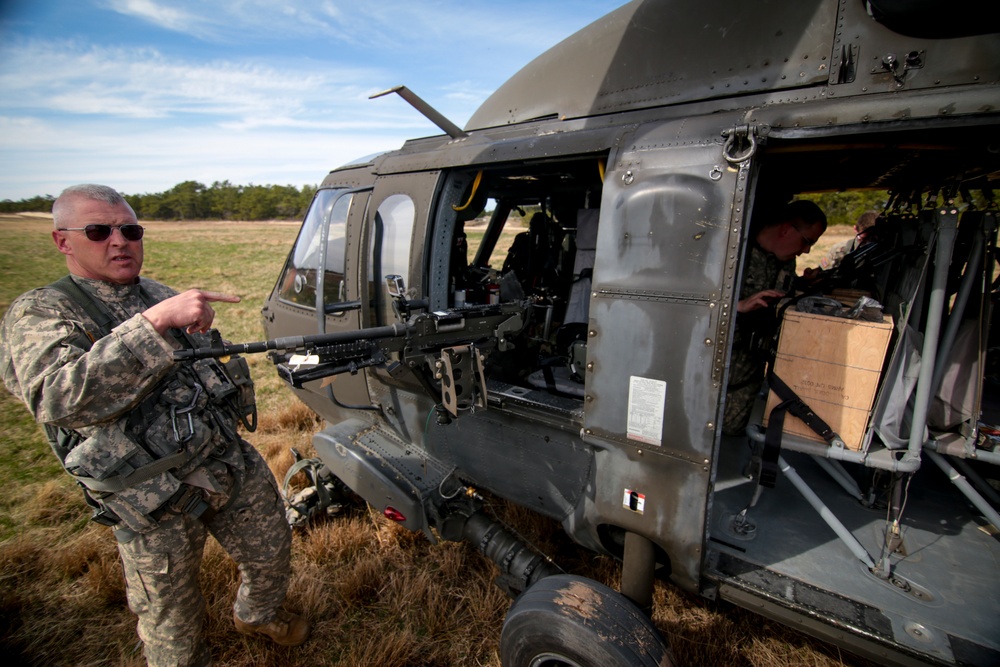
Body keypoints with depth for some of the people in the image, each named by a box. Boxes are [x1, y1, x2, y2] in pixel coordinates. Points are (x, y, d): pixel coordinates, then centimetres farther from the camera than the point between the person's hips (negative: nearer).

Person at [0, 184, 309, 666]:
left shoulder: (163, 296, 11)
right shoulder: (39, 315, -9)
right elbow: (62, 400, -29)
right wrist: (156, 321, -35)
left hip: (235, 461, 6)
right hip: (153, 497, -5)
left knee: (271, 551, 23)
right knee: (172, 623, 14)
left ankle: (259, 614, 53)